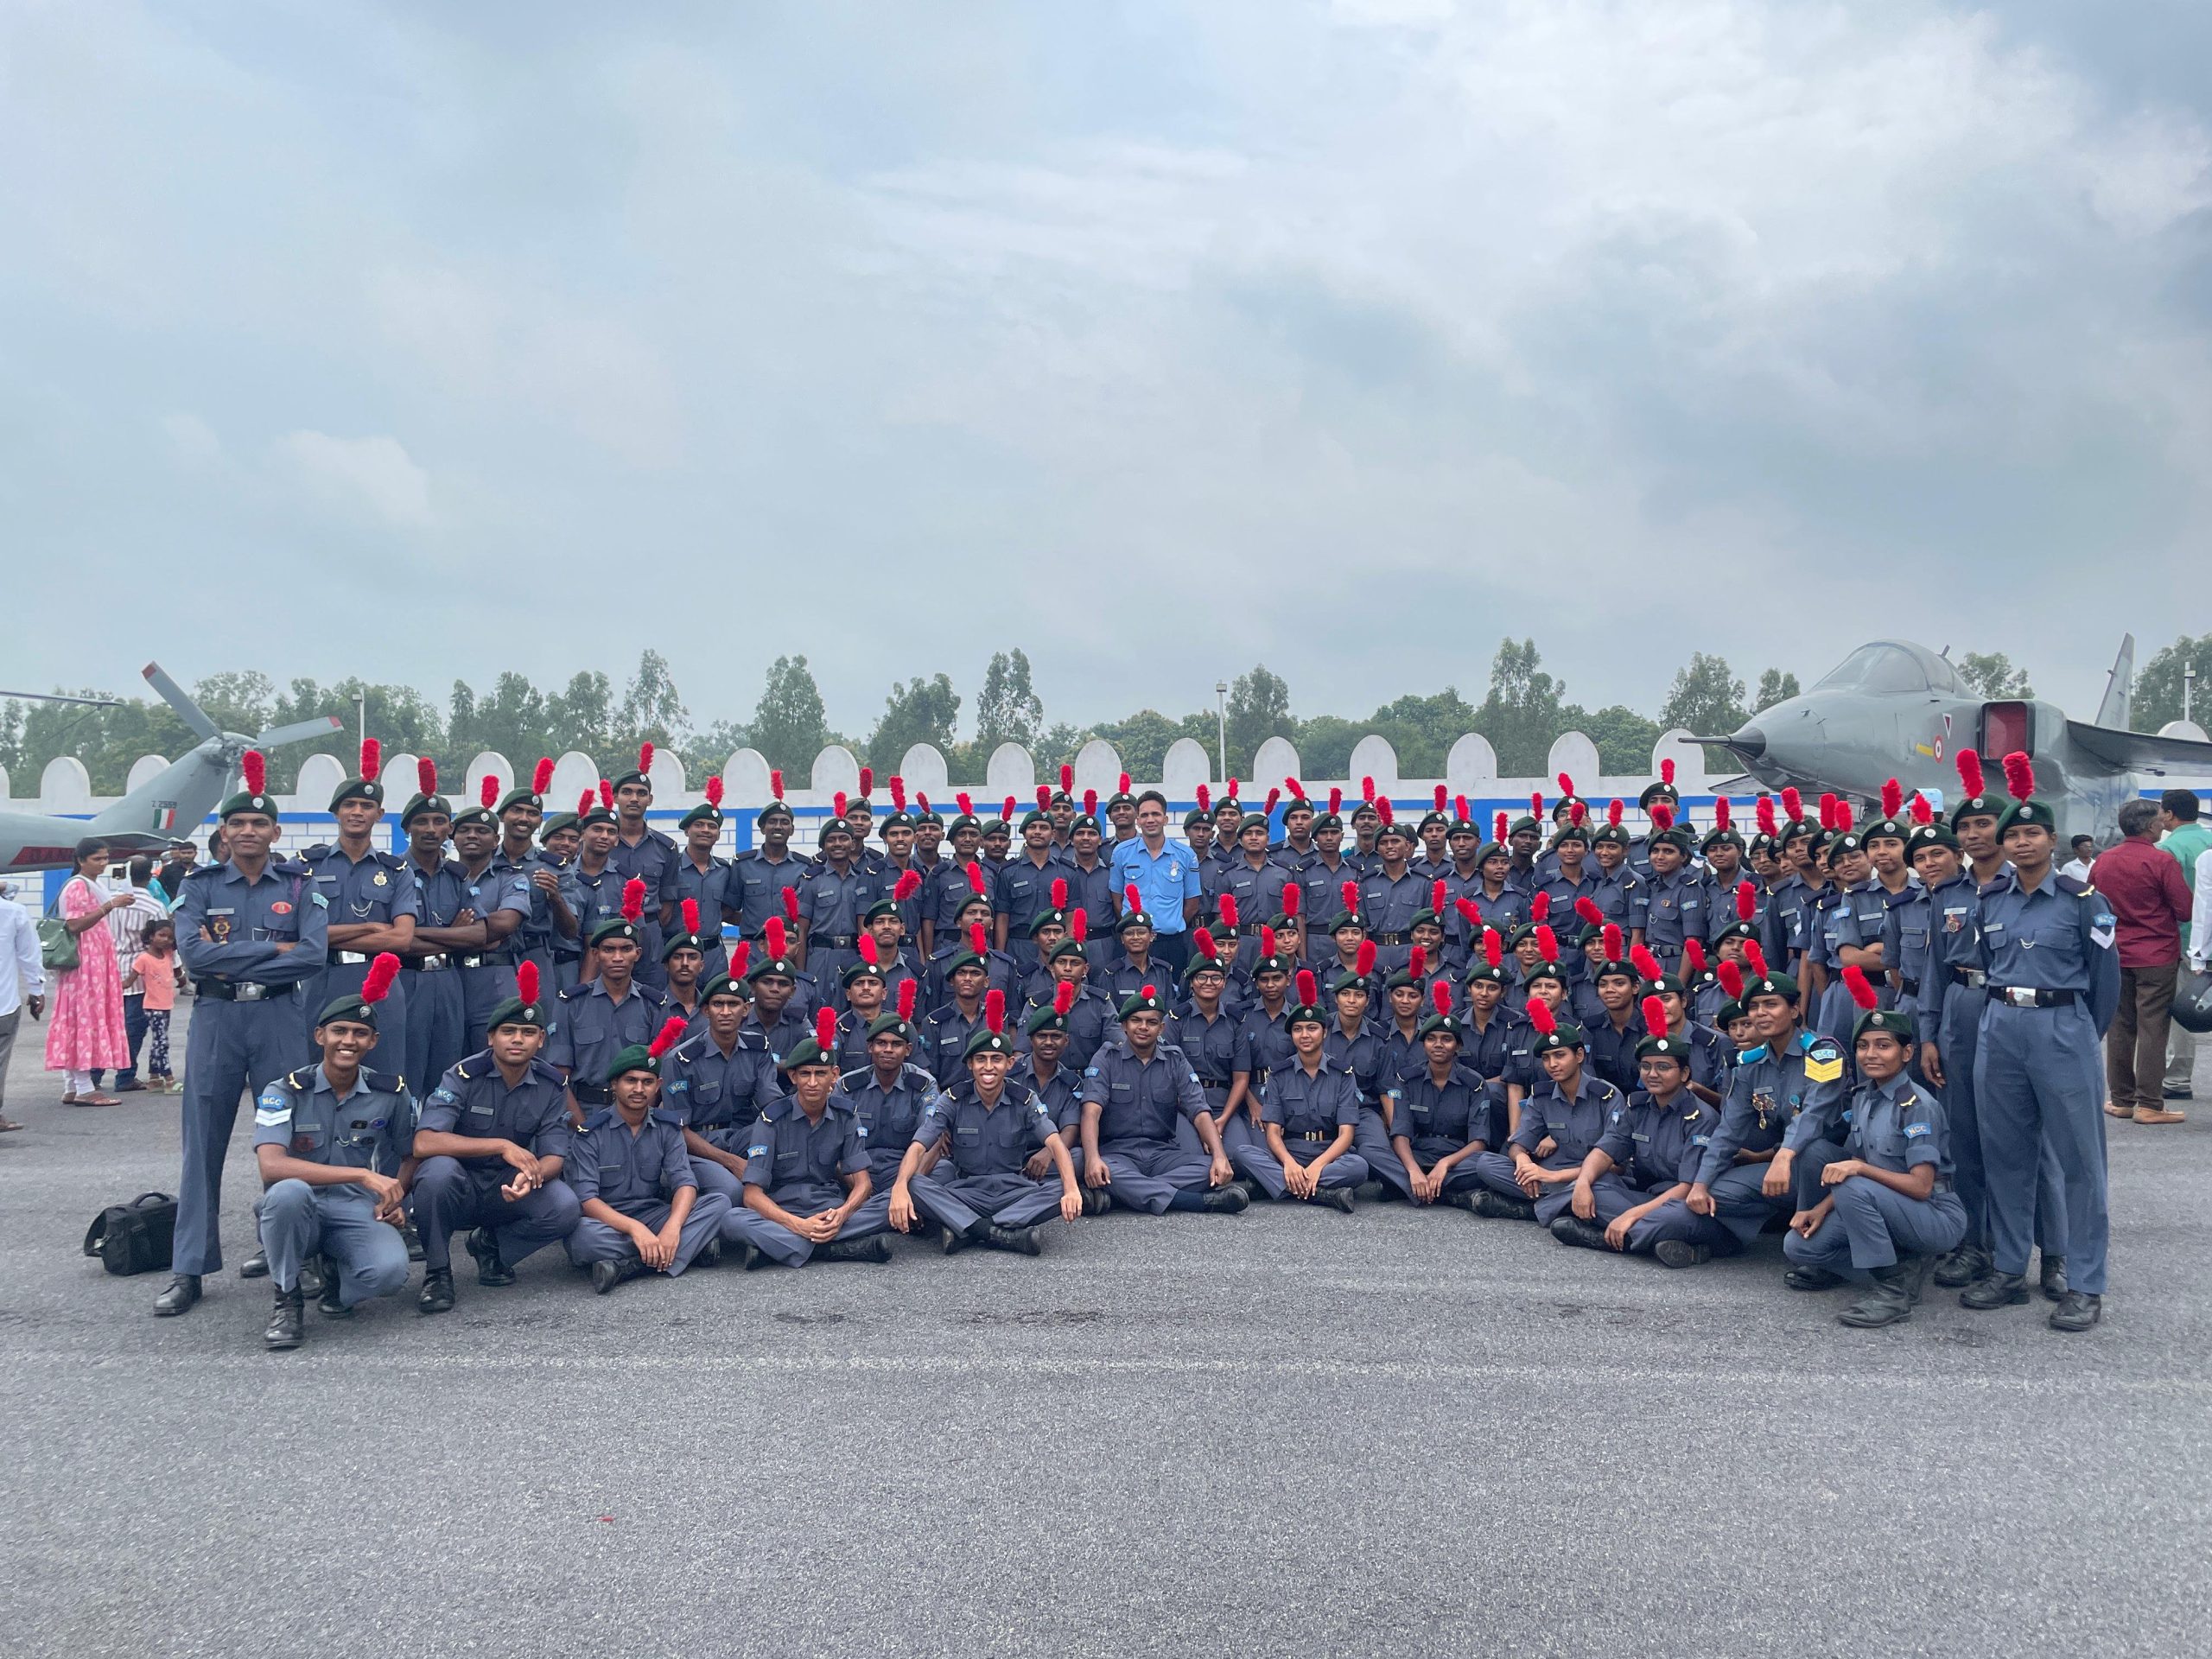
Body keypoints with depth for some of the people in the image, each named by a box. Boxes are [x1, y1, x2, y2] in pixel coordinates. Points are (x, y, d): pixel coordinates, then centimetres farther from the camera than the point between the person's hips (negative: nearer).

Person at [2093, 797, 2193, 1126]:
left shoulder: (2103, 861, 4)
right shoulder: (2162, 861, -13)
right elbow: (2186, 911, -12)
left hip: (2116, 954, 5)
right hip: (2157, 956, -5)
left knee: (2120, 1028, 10)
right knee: (2152, 1029, -3)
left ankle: (2120, 1099, 15)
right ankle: (2149, 1105, -2)